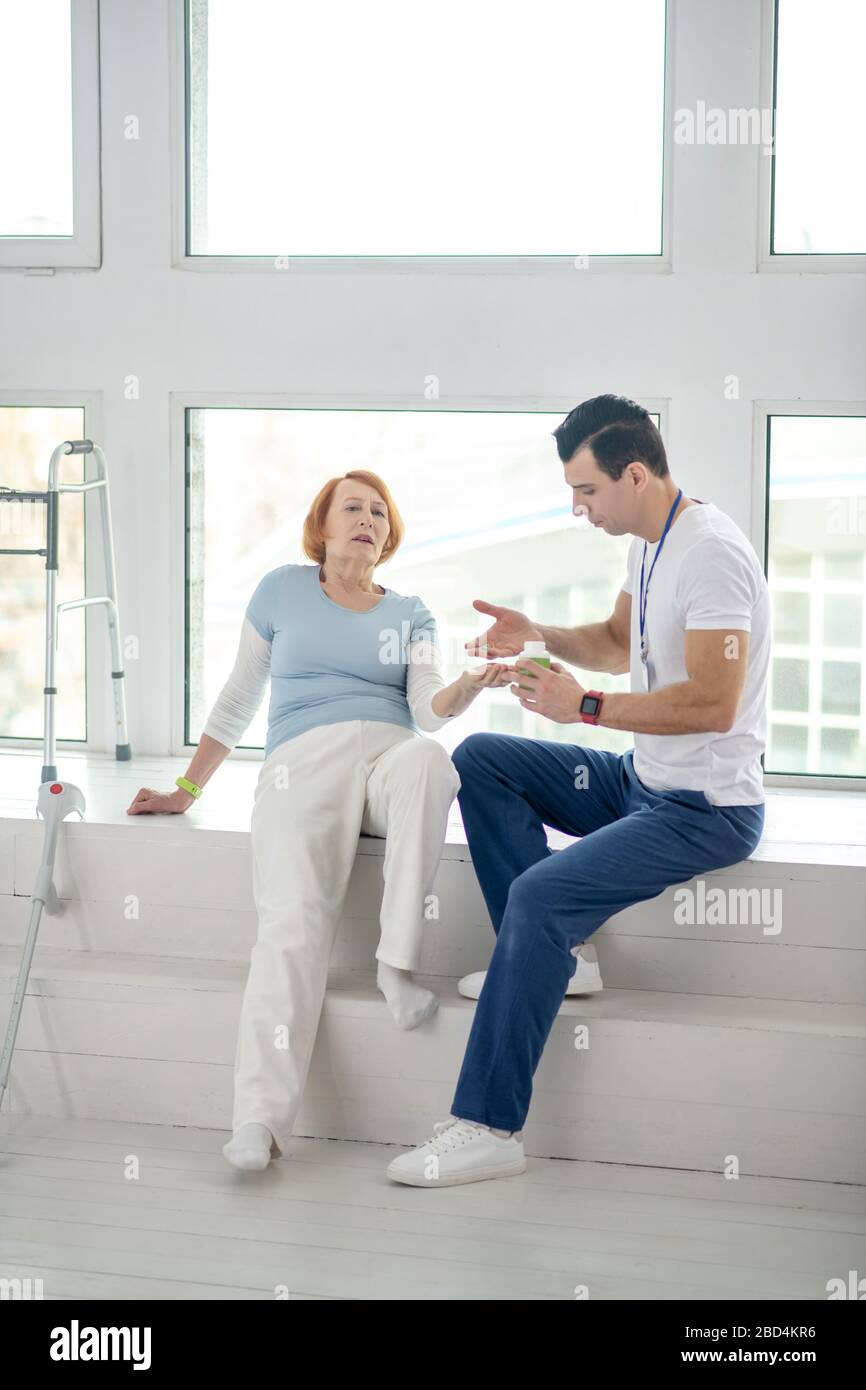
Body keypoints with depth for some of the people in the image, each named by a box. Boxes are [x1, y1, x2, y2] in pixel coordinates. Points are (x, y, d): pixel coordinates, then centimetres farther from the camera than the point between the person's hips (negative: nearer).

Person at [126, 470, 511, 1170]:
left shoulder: (410, 613, 23)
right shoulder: (284, 590, 21)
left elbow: (430, 709, 6)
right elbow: (238, 699, 24)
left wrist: (472, 683, -16)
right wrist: (186, 790, 19)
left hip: (391, 757, 1)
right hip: (304, 762, -1)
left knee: (427, 757, -39)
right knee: (295, 920, -29)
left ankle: (397, 960, -36)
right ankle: (259, 1118, -38)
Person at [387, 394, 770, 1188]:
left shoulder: (711, 553, -22)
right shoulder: (651, 544, 10)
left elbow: (712, 703, -28)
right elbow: (618, 644, 24)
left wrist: (584, 706, -24)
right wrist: (540, 637, 5)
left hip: (707, 809, -10)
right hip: (642, 780, 10)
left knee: (541, 894, -27)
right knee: (479, 758, 5)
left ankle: (489, 1130, -22)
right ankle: (548, 956, 1)